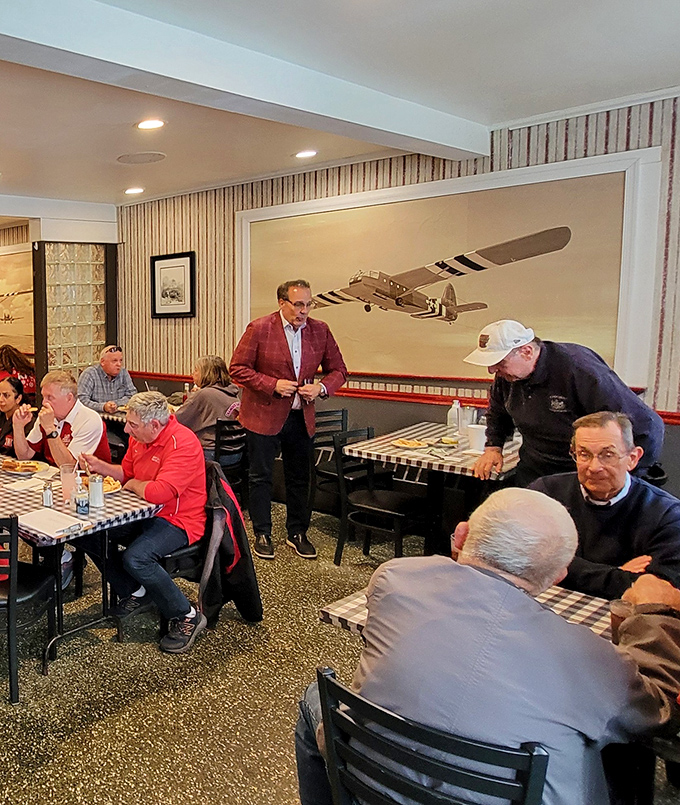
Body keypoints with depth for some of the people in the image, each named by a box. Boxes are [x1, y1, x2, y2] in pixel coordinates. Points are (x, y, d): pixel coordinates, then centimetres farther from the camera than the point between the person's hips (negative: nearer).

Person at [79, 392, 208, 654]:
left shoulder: (182, 444, -26)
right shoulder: (139, 437, 3)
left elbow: (160, 492, -36)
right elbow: (127, 473, 21)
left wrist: (134, 485, -15)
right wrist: (100, 466, 2)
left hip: (178, 521, -9)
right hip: (144, 515, 10)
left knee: (135, 558, -32)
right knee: (87, 533, 2)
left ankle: (187, 616, -11)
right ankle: (135, 593, 16)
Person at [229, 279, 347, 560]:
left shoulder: (320, 330, 1)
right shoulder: (259, 329, -10)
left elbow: (338, 370, 7)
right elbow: (238, 368, -9)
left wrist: (321, 387, -14)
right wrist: (273, 384, -19)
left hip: (301, 417, 4)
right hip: (264, 414, -3)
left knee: (299, 478, 13)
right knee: (261, 477, 8)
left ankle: (297, 533, 29)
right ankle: (262, 535, 23)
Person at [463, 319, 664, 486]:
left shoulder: (580, 370, -24)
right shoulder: (505, 376, -1)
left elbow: (647, 427, -21)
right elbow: (498, 414, 25)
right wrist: (493, 447, 9)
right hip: (532, 476, 5)